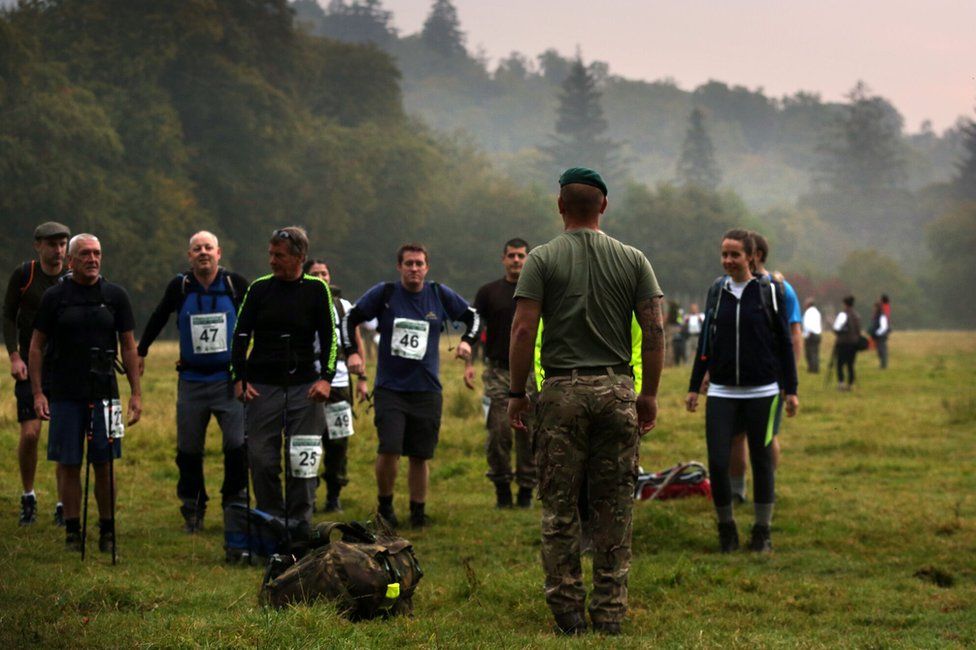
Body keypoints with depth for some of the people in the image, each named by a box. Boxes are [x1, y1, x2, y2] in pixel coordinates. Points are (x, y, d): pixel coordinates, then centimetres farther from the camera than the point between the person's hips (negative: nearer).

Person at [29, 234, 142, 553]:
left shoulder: (115, 296, 5)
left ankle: (108, 530, 11)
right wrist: (37, 392, -3)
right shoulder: (55, 296, 2)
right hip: (65, 394, -1)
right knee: (69, 466, 2)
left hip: (104, 393, 1)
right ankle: (72, 530, 11)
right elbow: (37, 346, 5)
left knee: (104, 466, 2)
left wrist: (136, 393, 3)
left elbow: (129, 347, 9)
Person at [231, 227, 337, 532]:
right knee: (261, 459, -2)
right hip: (262, 387, 1)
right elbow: (240, 335, 9)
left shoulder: (316, 289, 4)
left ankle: (300, 526, 5)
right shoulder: (259, 289, 7)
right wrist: (239, 379, -1)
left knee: (303, 461, -3)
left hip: (304, 387, -1)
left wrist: (326, 378, -7)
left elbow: (329, 337, 5)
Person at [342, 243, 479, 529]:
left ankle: (418, 511, 19)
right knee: (389, 449, -15)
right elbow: (350, 318, 6)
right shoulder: (385, 293, -2)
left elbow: (472, 316, 18)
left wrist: (467, 341, 1)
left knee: (421, 456, 5)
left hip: (427, 390, 2)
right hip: (389, 387, -2)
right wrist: (352, 352, -5)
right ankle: (384, 505, 7)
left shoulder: (440, 295, 3)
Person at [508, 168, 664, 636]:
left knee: (559, 507, 4)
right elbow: (655, 329, 0)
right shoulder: (632, 260, 5)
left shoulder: (543, 260, -2)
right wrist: (649, 394, 7)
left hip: (563, 391, -2)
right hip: (617, 391, 2)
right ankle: (610, 611, 7)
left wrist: (517, 392, -1)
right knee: (614, 507, 6)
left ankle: (567, 610, 4)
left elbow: (524, 329, -8)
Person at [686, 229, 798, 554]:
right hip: (722, 393, 2)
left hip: (761, 392, -2)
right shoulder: (716, 291, 8)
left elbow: (784, 342, 2)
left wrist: (791, 390, 0)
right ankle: (726, 529, 12)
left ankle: (762, 532, 18)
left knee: (762, 461, 6)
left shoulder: (769, 291, -1)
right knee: (717, 462, -6)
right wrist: (694, 387, 14)